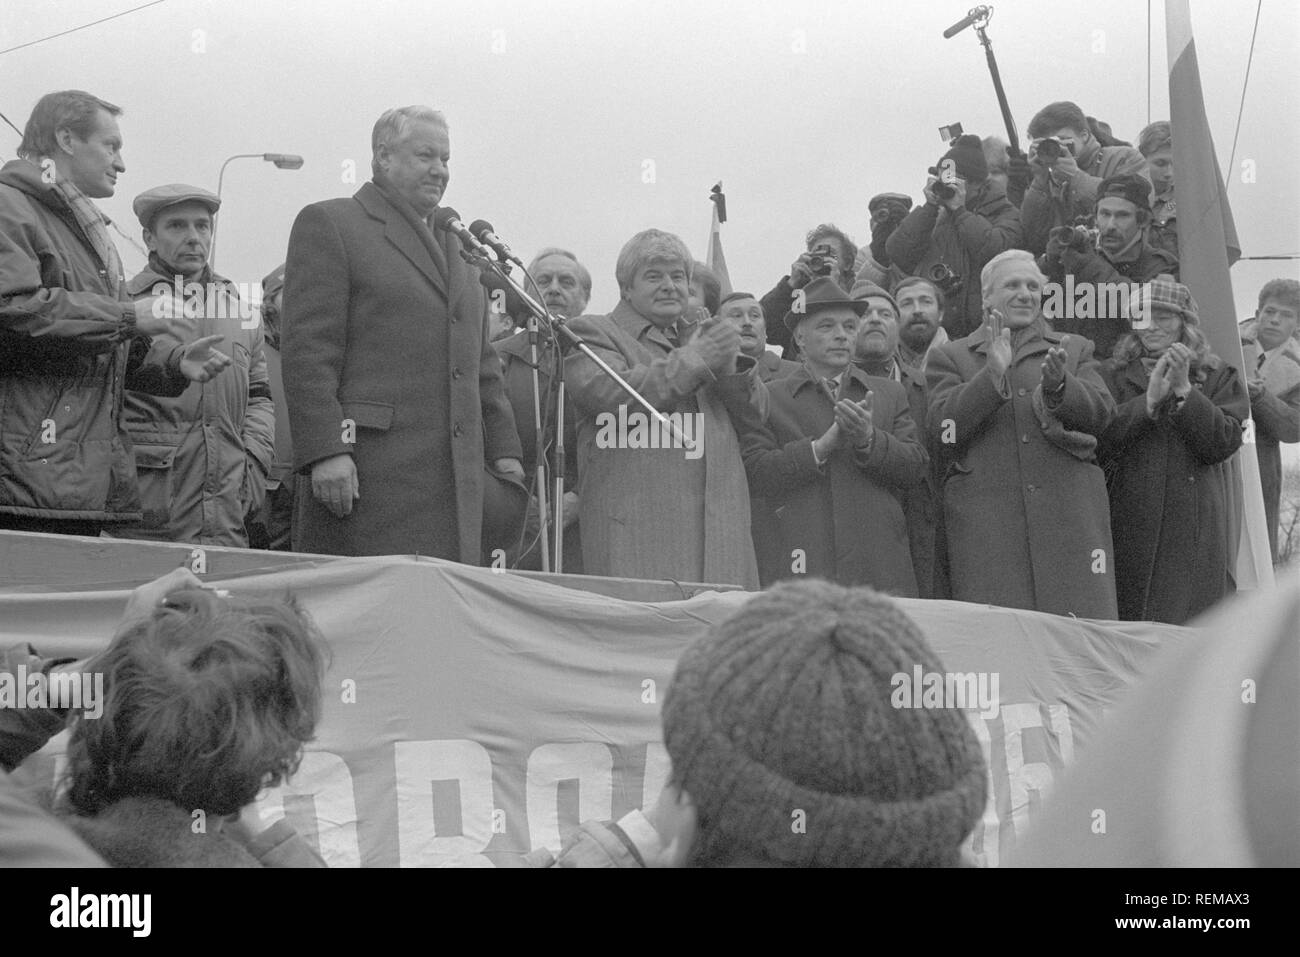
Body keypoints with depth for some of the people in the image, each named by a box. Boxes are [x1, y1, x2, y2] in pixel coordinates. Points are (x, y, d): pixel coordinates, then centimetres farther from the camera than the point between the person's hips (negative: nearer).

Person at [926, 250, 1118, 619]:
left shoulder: (1075, 349, 20)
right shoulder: (951, 357, 14)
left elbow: (1102, 413, 6)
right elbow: (942, 428, -2)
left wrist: (1058, 384, -14)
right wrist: (993, 374, -14)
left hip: (1069, 517, 2)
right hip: (986, 528, -2)